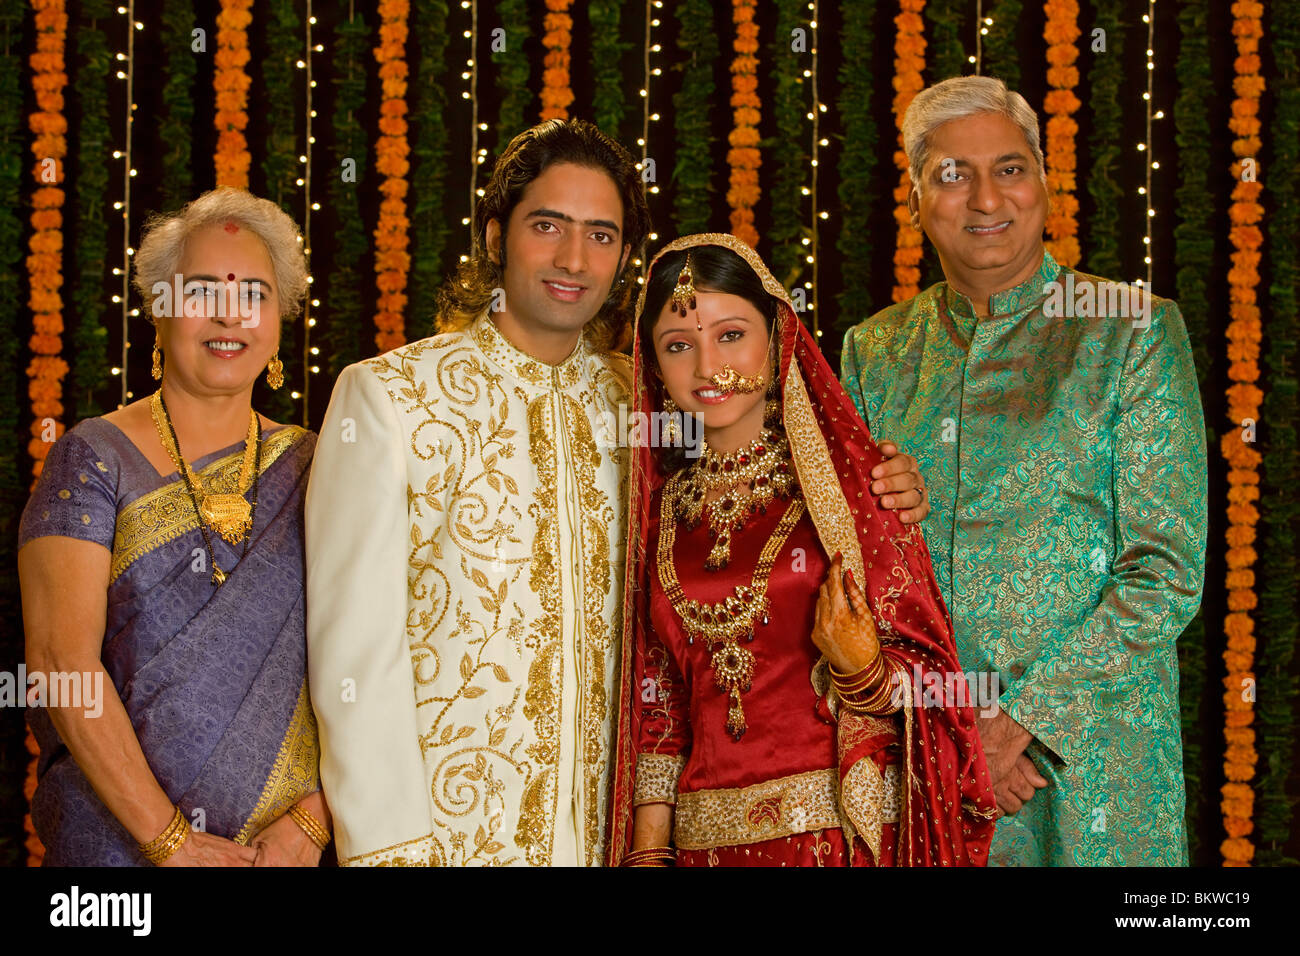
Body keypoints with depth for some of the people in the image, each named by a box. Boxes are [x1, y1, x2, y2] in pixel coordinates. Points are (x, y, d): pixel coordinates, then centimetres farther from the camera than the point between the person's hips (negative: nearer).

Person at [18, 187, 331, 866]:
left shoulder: (308, 468, 5)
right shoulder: (94, 460, -3)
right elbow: (61, 661, -12)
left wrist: (310, 822, -14)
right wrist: (171, 840, -18)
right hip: (118, 842, -2)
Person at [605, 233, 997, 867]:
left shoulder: (848, 475, -5)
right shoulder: (663, 508, 6)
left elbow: (923, 684, -5)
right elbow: (659, 704, 9)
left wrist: (862, 671, -25)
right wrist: (648, 852, 2)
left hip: (840, 831, -3)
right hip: (706, 838, 3)